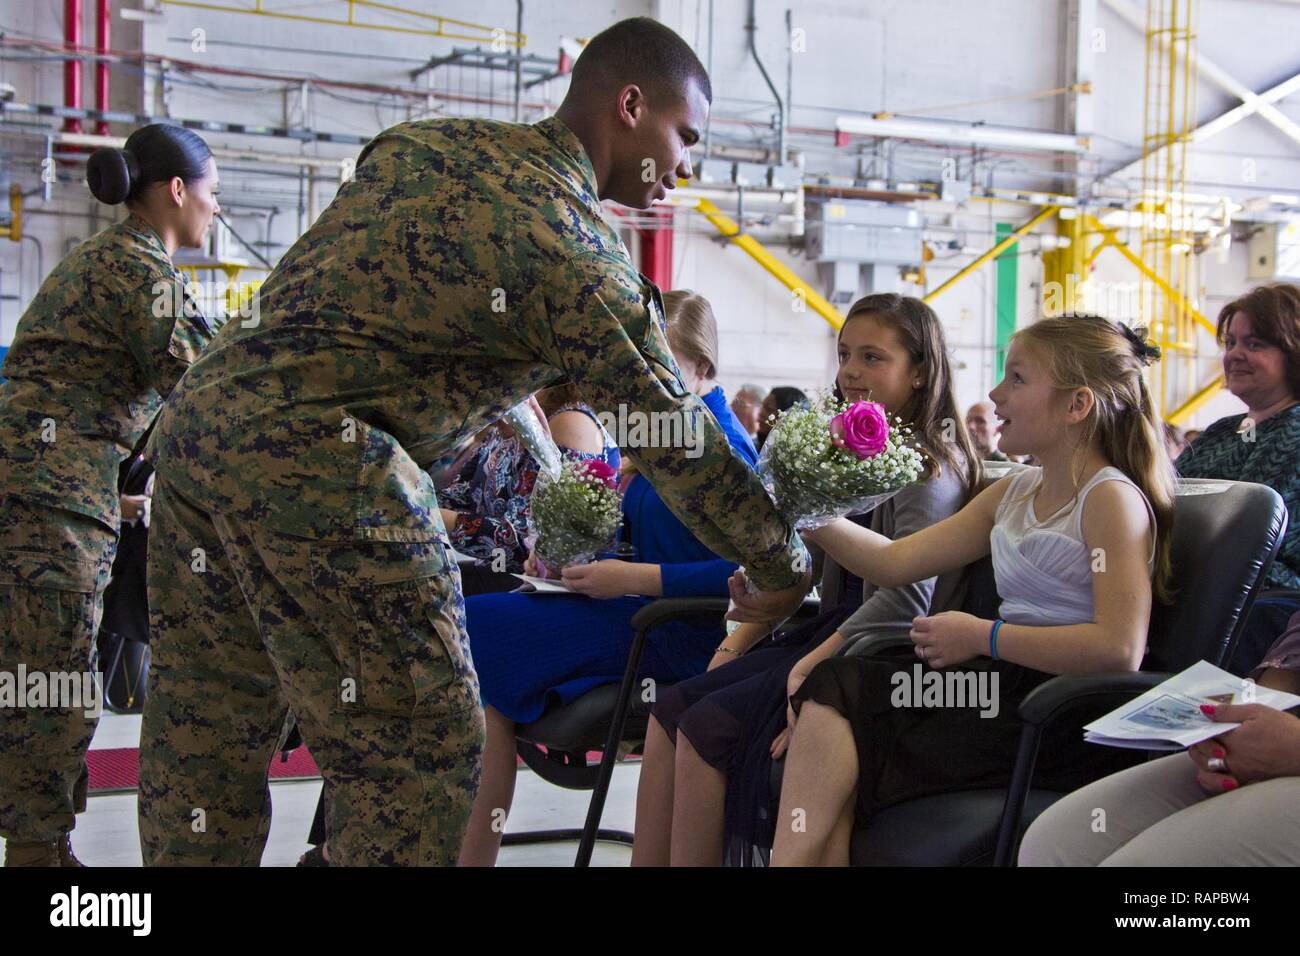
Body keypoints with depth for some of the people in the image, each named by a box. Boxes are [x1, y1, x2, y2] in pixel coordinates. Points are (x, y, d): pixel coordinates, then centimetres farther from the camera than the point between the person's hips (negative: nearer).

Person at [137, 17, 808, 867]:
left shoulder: (424, 140, 15)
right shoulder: (579, 251, -5)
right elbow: (679, 444, 0)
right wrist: (786, 569, 12)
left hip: (200, 409, 9)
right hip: (317, 463, -9)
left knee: (206, 733, 17)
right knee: (421, 743, 2)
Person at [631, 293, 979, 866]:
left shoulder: (931, 464, -11)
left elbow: (906, 598, -22)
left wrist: (809, 668, -25)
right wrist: (738, 643, 6)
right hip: (826, 633, 9)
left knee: (708, 727, -21)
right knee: (670, 707, -6)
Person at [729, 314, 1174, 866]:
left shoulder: (1111, 499, -8)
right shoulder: (1015, 493, 17)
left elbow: (1120, 649, -20)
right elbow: (894, 562, 14)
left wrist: (982, 636, -15)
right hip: (1006, 685, 8)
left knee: (839, 696, -19)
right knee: (825, 701, -15)